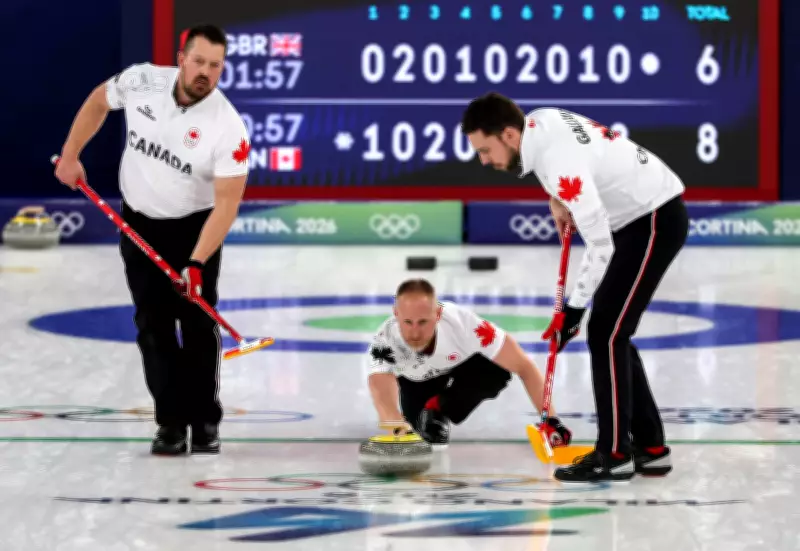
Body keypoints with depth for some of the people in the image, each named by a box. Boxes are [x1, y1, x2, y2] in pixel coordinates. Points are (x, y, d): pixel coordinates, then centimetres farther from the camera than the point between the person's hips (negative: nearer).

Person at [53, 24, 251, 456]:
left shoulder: (228, 127, -25)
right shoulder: (141, 81, -16)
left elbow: (227, 201, -27)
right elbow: (98, 101, 7)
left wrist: (196, 265, -34)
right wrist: (70, 155, 5)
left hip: (194, 227, -3)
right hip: (139, 224, 3)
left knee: (198, 323, -6)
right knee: (153, 324, 1)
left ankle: (205, 421, 7)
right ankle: (170, 421, 8)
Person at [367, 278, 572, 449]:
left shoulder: (459, 321, -42)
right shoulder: (384, 343, -42)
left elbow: (524, 366, -34)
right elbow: (382, 395, -59)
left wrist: (550, 420, -38)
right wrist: (398, 424, -82)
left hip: (461, 363, -1)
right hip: (416, 379, 1)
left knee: (497, 371, -30)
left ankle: (439, 409, -6)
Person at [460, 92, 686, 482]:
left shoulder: (560, 163, -30)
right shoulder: (538, 120, -3)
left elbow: (600, 245, -27)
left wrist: (574, 309, -20)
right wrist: (558, 199, 10)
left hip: (657, 220, -10)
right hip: (638, 215, 10)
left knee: (605, 333, -11)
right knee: (609, 333, 9)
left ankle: (614, 454, -6)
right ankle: (649, 447, 12)